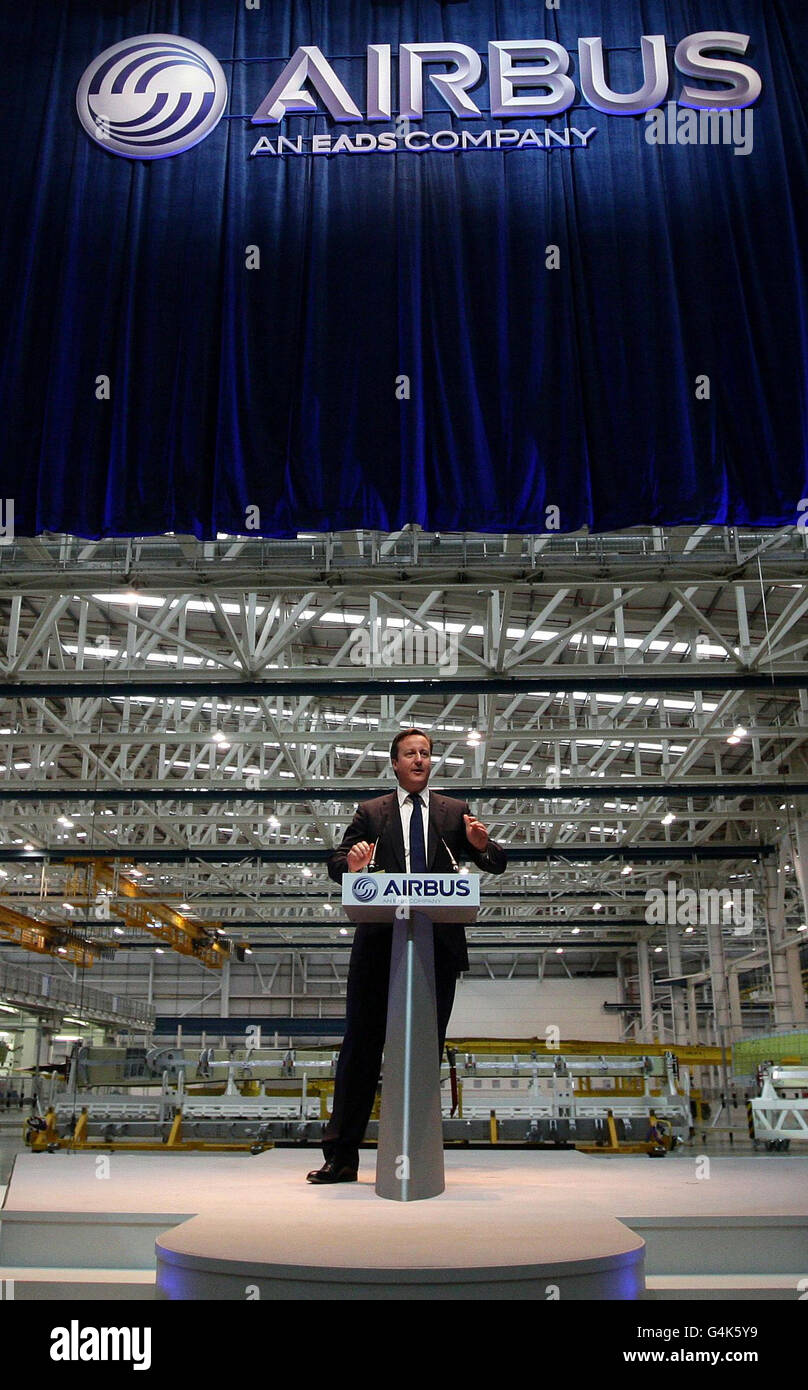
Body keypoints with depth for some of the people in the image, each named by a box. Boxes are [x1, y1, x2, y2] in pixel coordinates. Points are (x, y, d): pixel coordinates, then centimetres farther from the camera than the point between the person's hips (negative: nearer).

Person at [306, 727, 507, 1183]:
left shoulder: (455, 812, 13)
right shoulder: (370, 813, 11)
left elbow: (497, 864, 7)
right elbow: (336, 864, 5)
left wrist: (483, 845, -16)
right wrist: (350, 866, -19)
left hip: (438, 944, 1)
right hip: (381, 943, -1)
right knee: (362, 1045, 0)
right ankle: (342, 1156, 6)